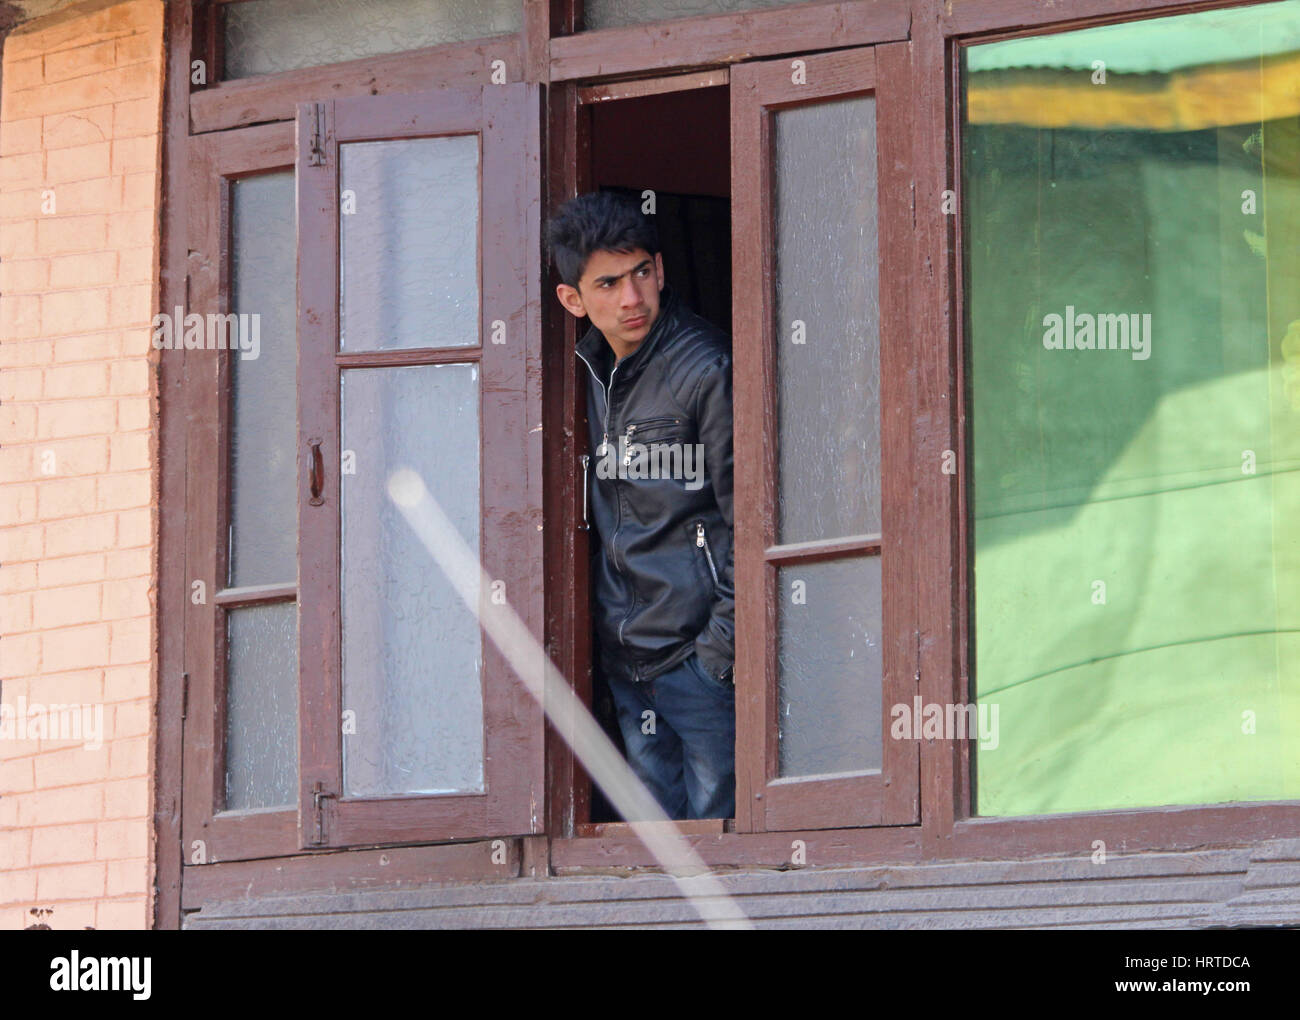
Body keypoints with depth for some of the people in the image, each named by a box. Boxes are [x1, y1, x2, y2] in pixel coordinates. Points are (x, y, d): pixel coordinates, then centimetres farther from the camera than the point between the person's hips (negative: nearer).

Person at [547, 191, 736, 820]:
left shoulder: (707, 371, -12)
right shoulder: (587, 373, 11)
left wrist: (723, 642, -14)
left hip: (698, 651, -7)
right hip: (624, 659, 7)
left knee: (714, 821, -5)